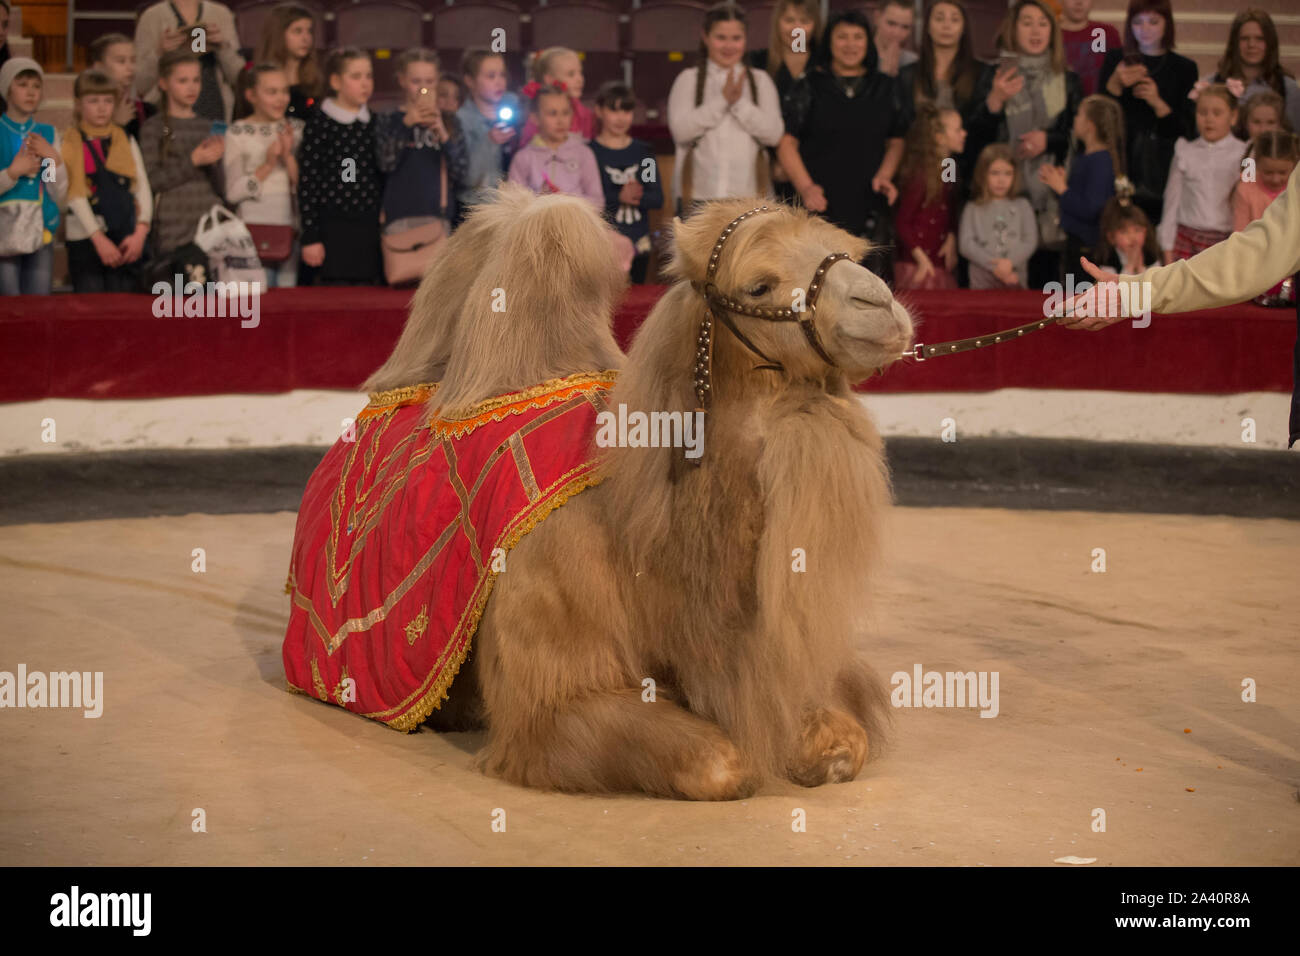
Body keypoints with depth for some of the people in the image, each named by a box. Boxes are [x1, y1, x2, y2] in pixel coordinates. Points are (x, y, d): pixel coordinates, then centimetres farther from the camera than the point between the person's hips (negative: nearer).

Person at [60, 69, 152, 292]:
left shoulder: (126, 141, 13)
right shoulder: (69, 142, 2)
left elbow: (143, 189, 6)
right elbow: (74, 196, -6)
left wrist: (140, 232, -8)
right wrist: (98, 238, -14)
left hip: (126, 240, 3)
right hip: (86, 240, -3)